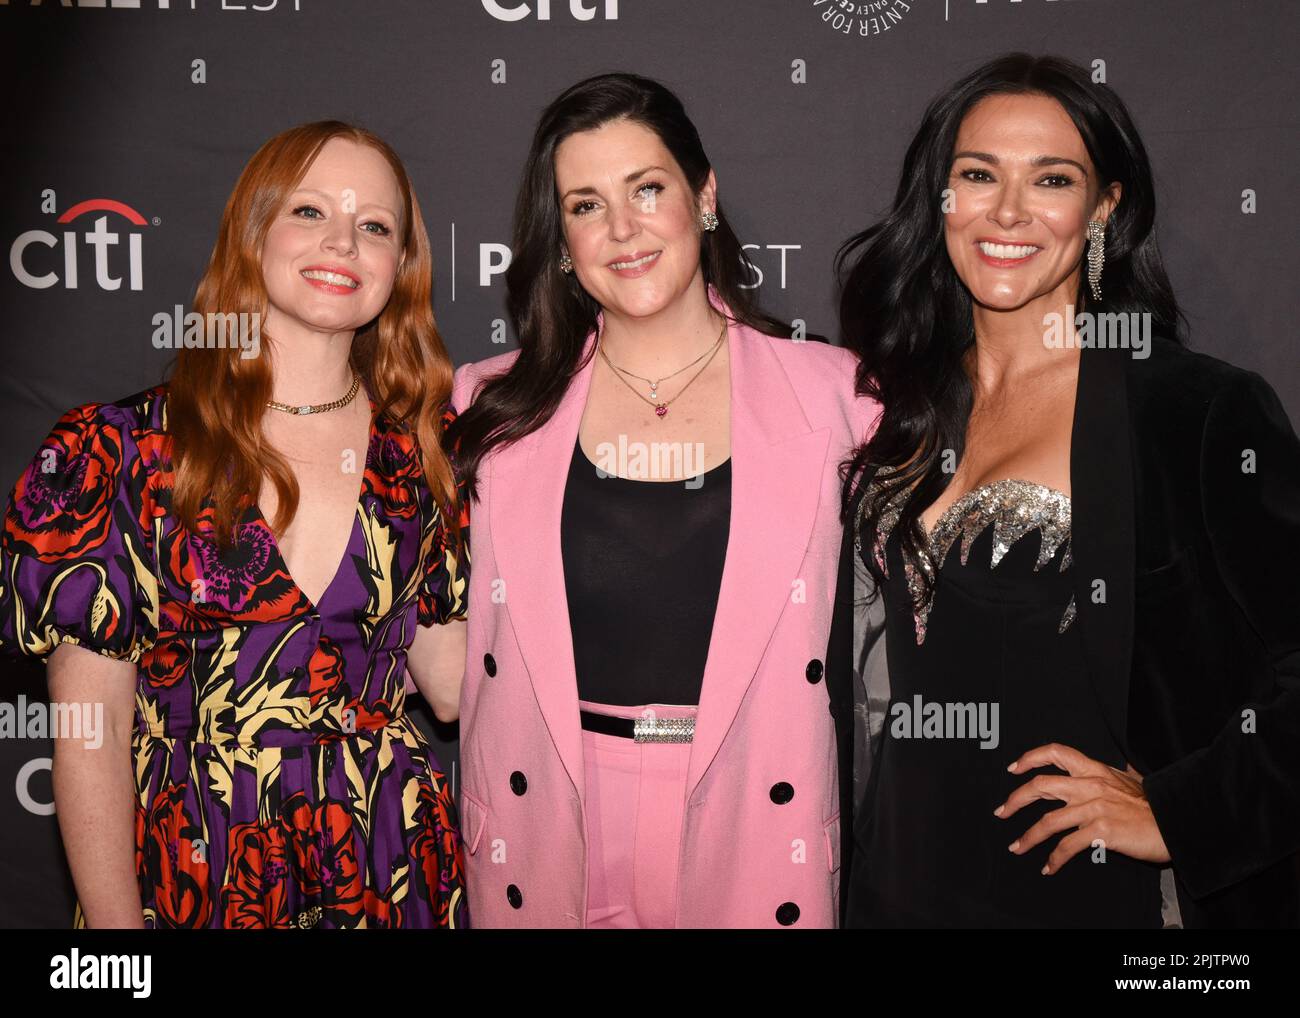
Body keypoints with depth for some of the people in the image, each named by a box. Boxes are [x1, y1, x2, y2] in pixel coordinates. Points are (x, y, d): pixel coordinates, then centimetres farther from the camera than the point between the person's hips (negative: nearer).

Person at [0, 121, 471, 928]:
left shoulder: (425, 451, 0)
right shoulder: (126, 452, -9)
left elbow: (454, 681, 0)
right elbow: (90, 738, -7)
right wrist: (117, 923, -10)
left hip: (392, 872, 3)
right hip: (189, 877, -2)